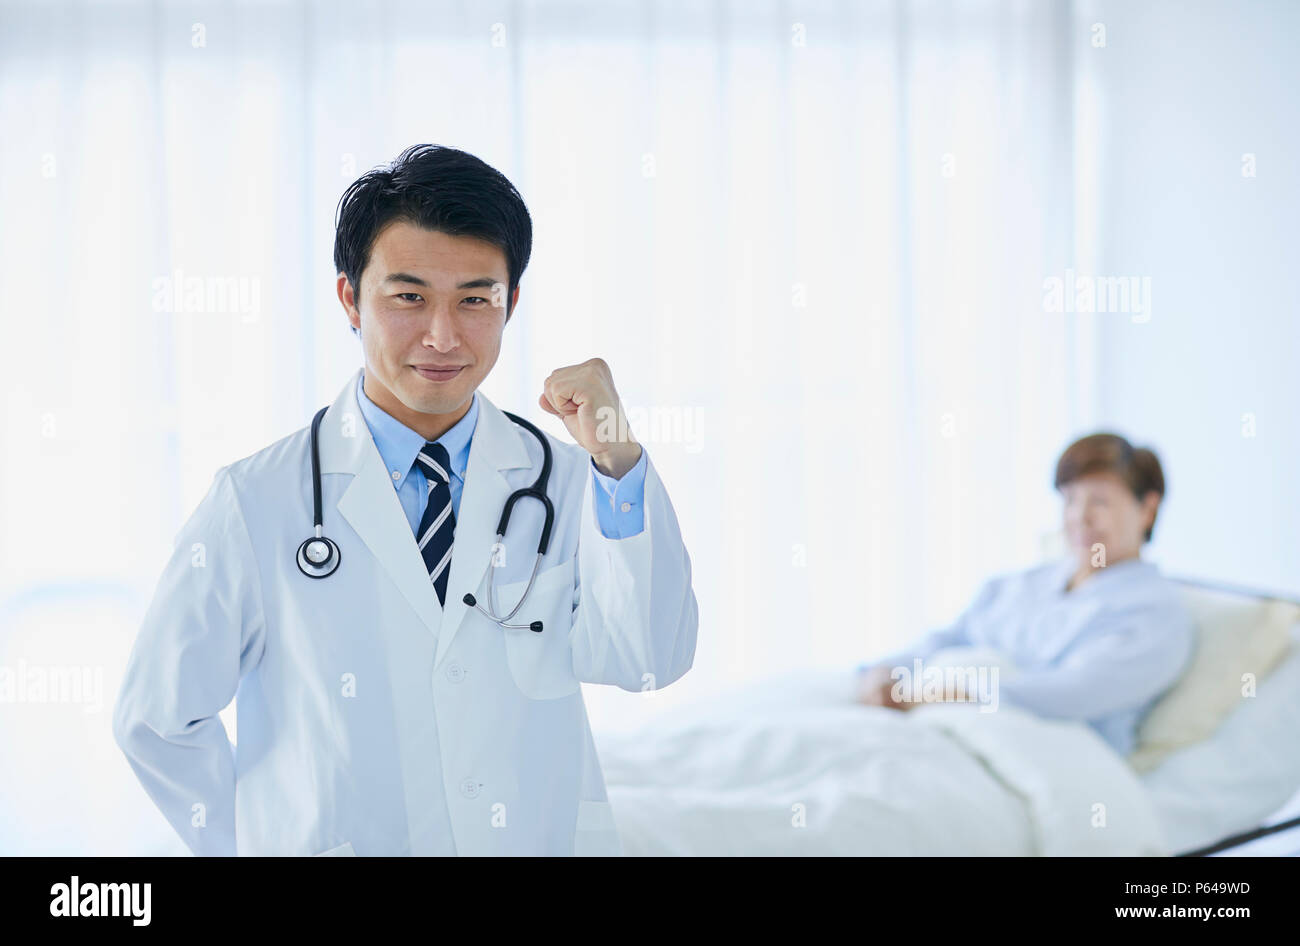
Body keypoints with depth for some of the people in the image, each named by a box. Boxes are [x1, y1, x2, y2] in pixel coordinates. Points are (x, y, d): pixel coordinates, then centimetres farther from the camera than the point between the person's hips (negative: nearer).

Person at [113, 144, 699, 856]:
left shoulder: (565, 483, -4)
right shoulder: (257, 503, -10)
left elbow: (648, 662, -17)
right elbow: (158, 720, -3)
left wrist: (617, 457, -23)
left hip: (550, 840, 2)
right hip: (331, 845, -2)